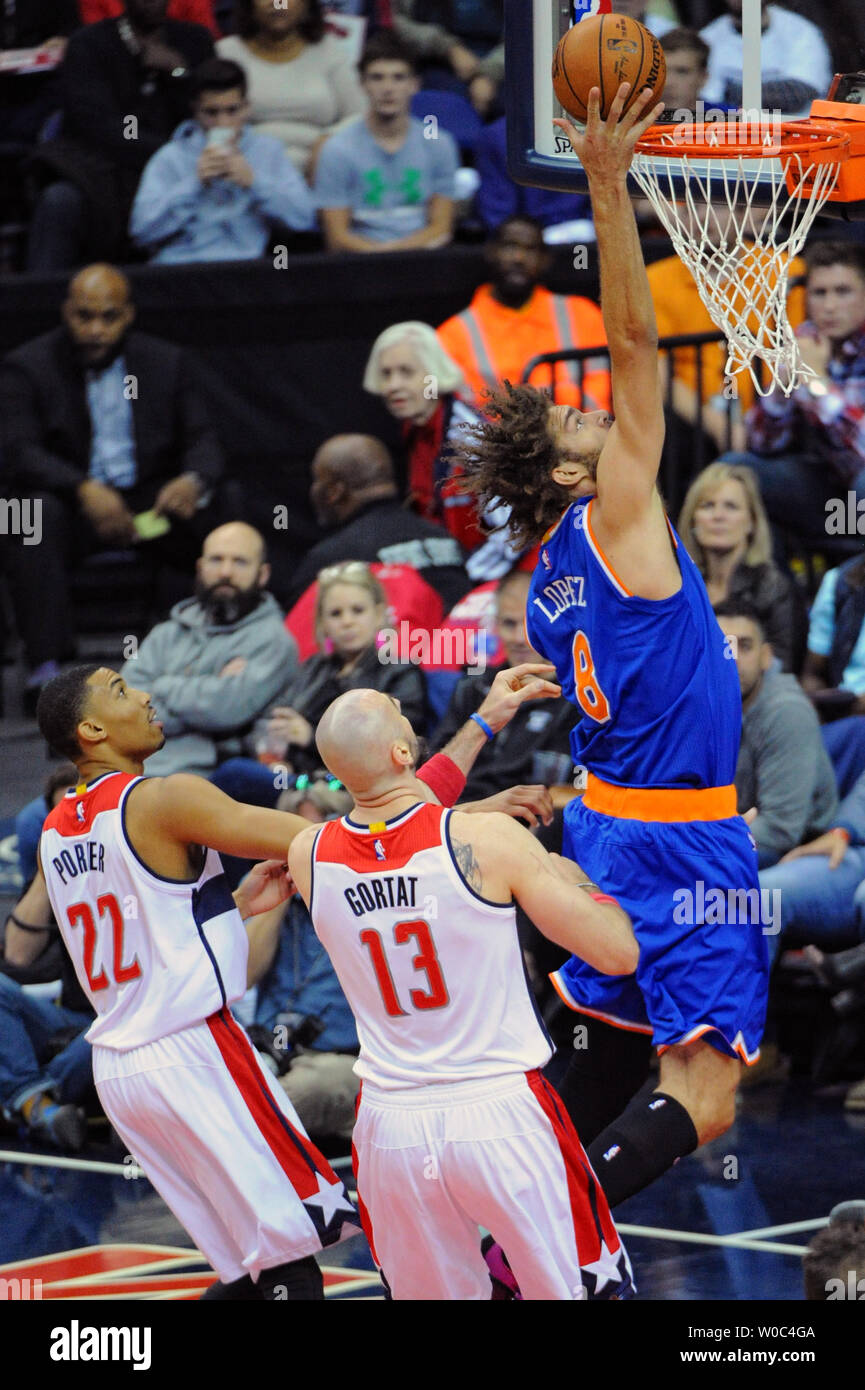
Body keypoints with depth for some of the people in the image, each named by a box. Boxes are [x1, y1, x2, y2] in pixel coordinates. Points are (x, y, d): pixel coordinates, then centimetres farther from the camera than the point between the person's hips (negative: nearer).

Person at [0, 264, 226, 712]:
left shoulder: (168, 362, 7)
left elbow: (202, 441, 3)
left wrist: (193, 481, -24)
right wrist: (84, 489, -32)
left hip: (150, 500, 2)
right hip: (76, 504, -2)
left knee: (204, 511, -29)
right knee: (39, 513, -35)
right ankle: (44, 667, -39)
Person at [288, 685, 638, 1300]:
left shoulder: (309, 856, -1)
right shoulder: (489, 841, -14)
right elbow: (618, 954, -8)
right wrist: (573, 875, 11)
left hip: (391, 1127, 4)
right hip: (501, 1112, -4)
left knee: (436, 1296, 18)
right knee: (589, 1291, 10)